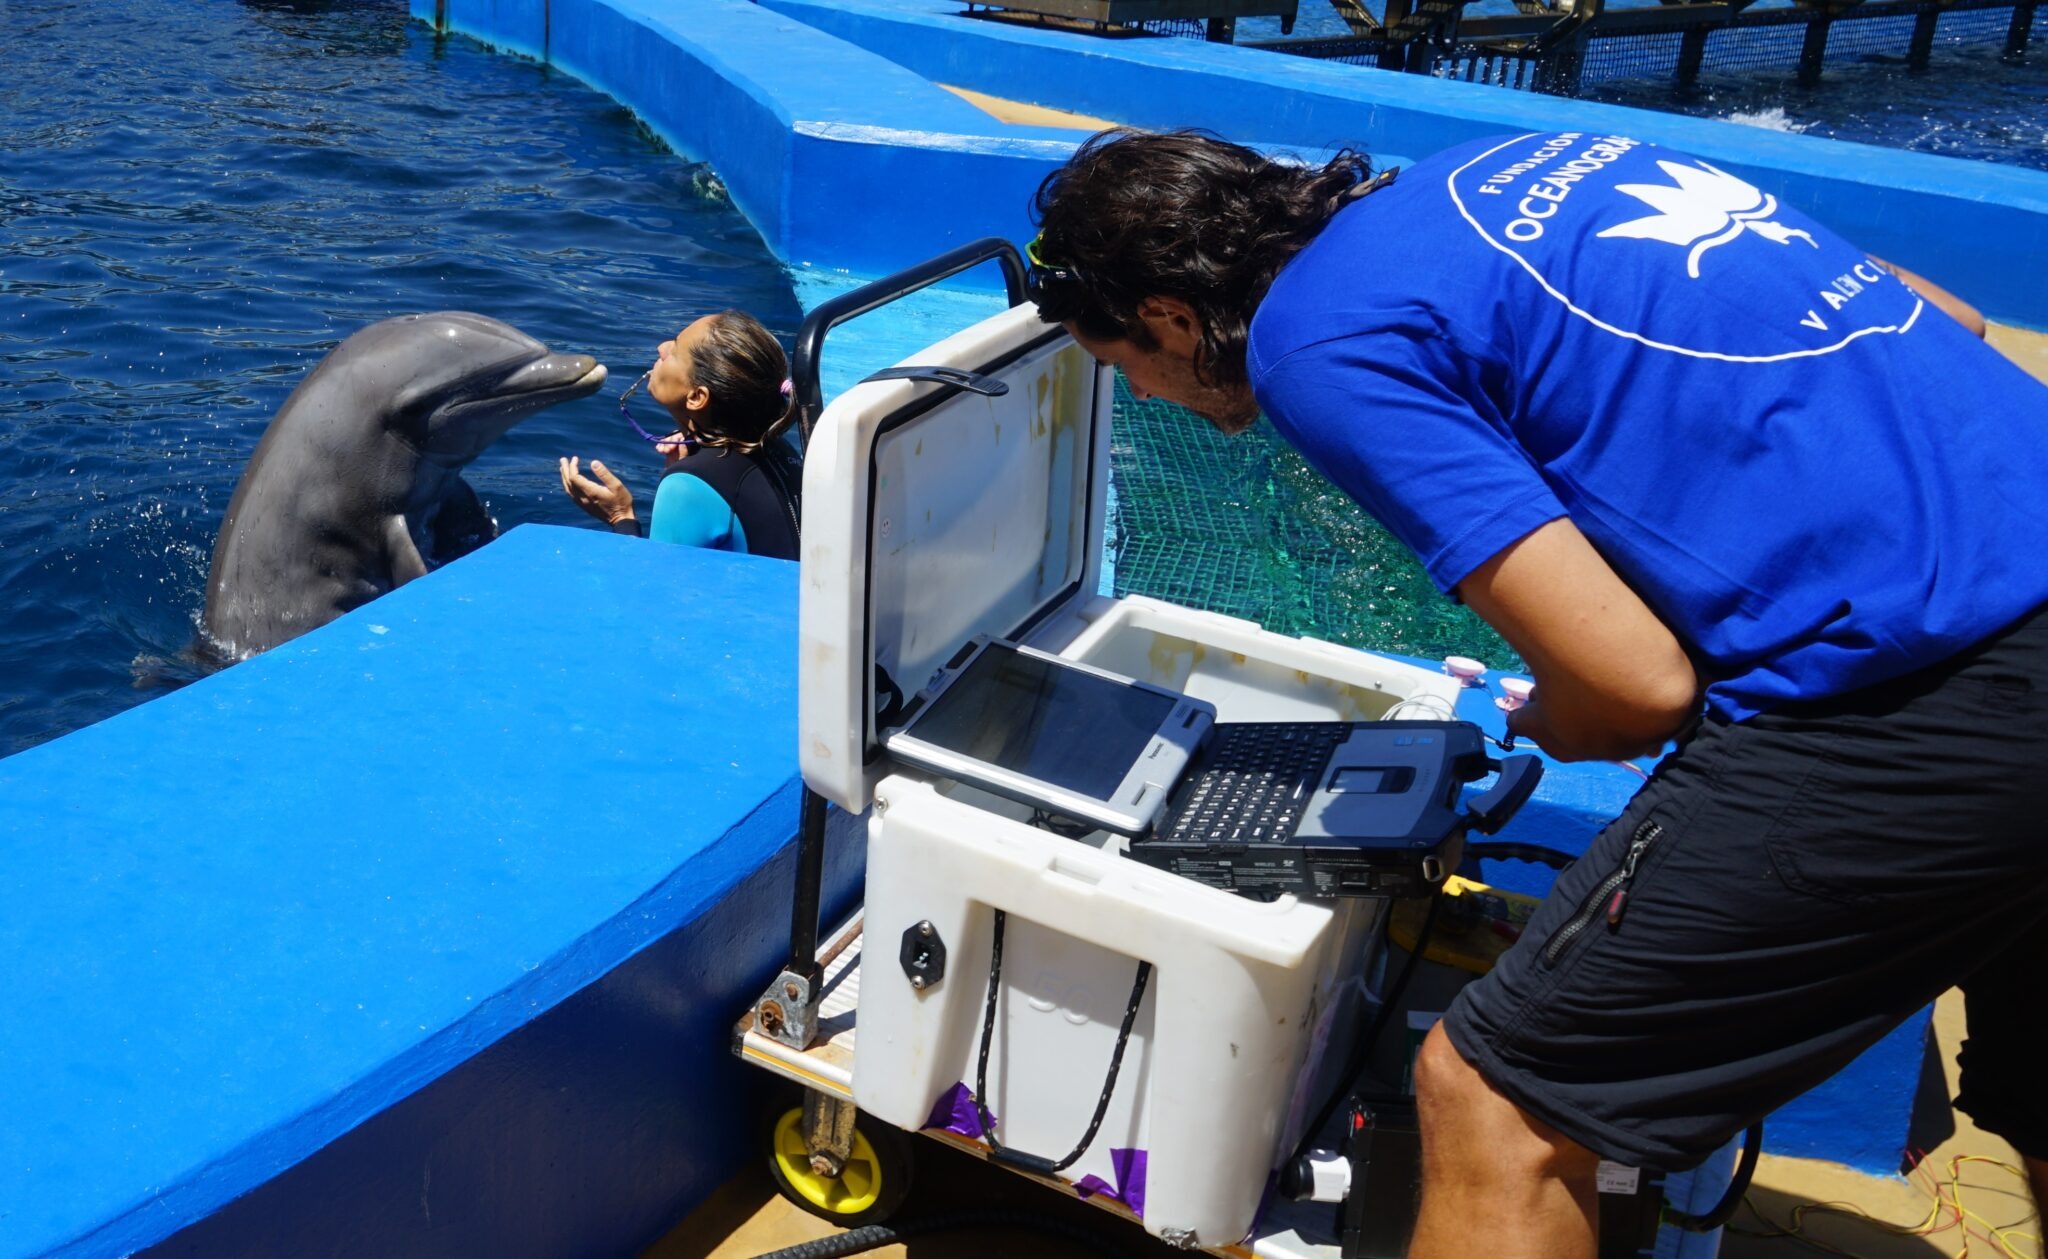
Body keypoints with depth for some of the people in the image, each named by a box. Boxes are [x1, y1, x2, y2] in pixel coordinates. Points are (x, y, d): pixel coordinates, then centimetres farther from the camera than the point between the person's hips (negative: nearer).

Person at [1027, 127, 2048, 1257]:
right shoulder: (1516, 164, 17)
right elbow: (1940, 323, 22)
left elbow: (1635, 687, -13)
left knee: (1496, 1098, 2)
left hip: (1923, 689, -9)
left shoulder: (1314, 341, -7)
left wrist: (1541, 727, 10)